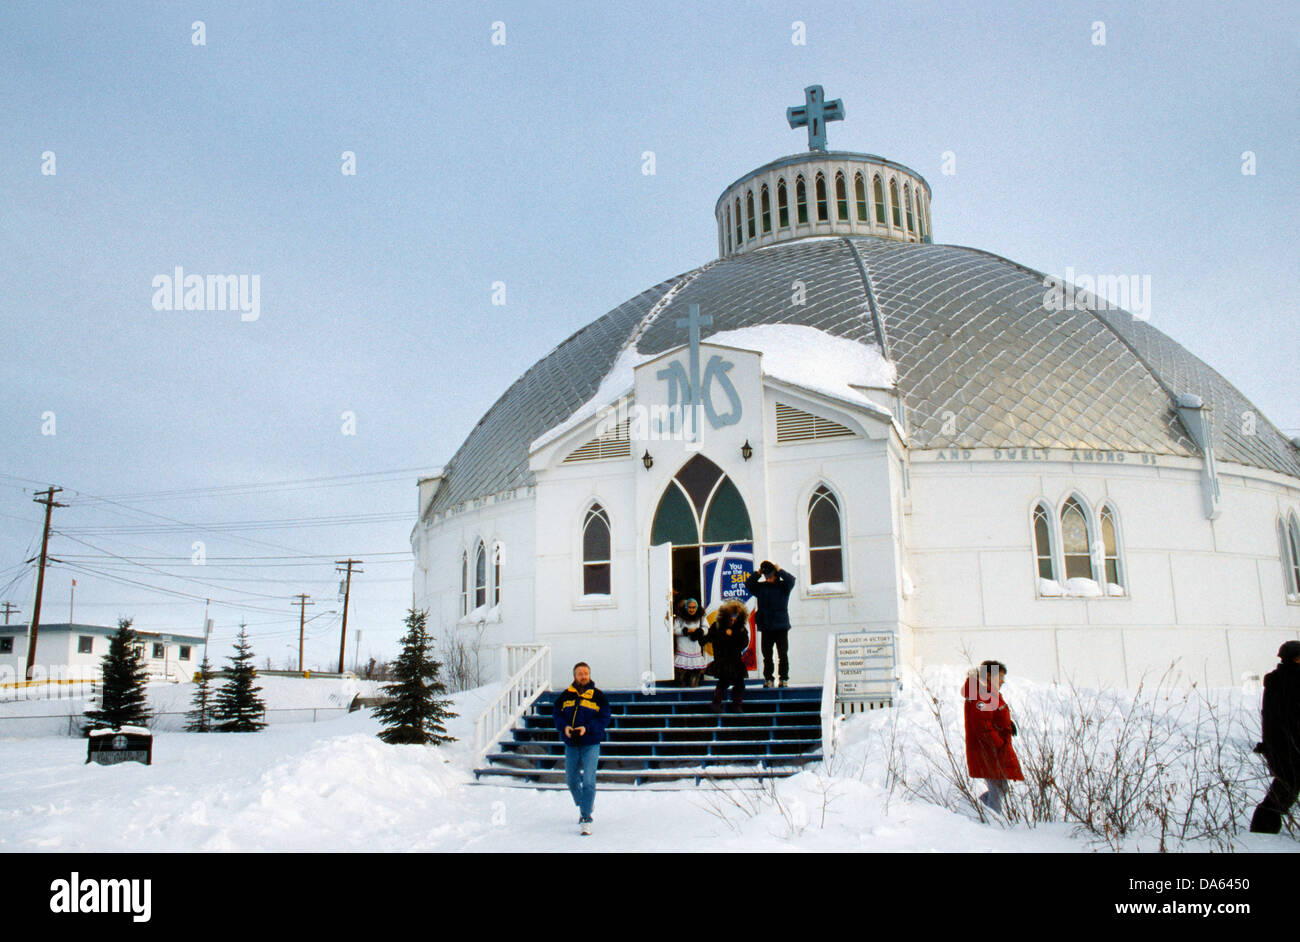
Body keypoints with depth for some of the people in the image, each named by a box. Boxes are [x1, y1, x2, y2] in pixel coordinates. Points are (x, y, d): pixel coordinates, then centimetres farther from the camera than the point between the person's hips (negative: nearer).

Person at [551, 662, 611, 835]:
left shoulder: (597, 696, -3)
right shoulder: (566, 695, 3)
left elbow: (604, 717, -5)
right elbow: (556, 714, 6)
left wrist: (587, 728, -18)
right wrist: (564, 727, -13)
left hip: (591, 744, -3)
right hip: (571, 744, 3)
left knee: (588, 781, -12)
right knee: (571, 780, 14)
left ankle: (586, 818, -6)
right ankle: (582, 807, 39)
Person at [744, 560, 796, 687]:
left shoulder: (783, 586, 1)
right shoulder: (760, 587, 8)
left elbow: (791, 580, -17)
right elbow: (748, 584, -2)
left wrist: (779, 570, -13)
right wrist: (758, 573, -8)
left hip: (781, 626, -2)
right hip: (765, 627, 2)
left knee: (783, 654, 1)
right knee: (767, 655, 6)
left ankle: (784, 679, 10)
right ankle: (768, 679, 13)